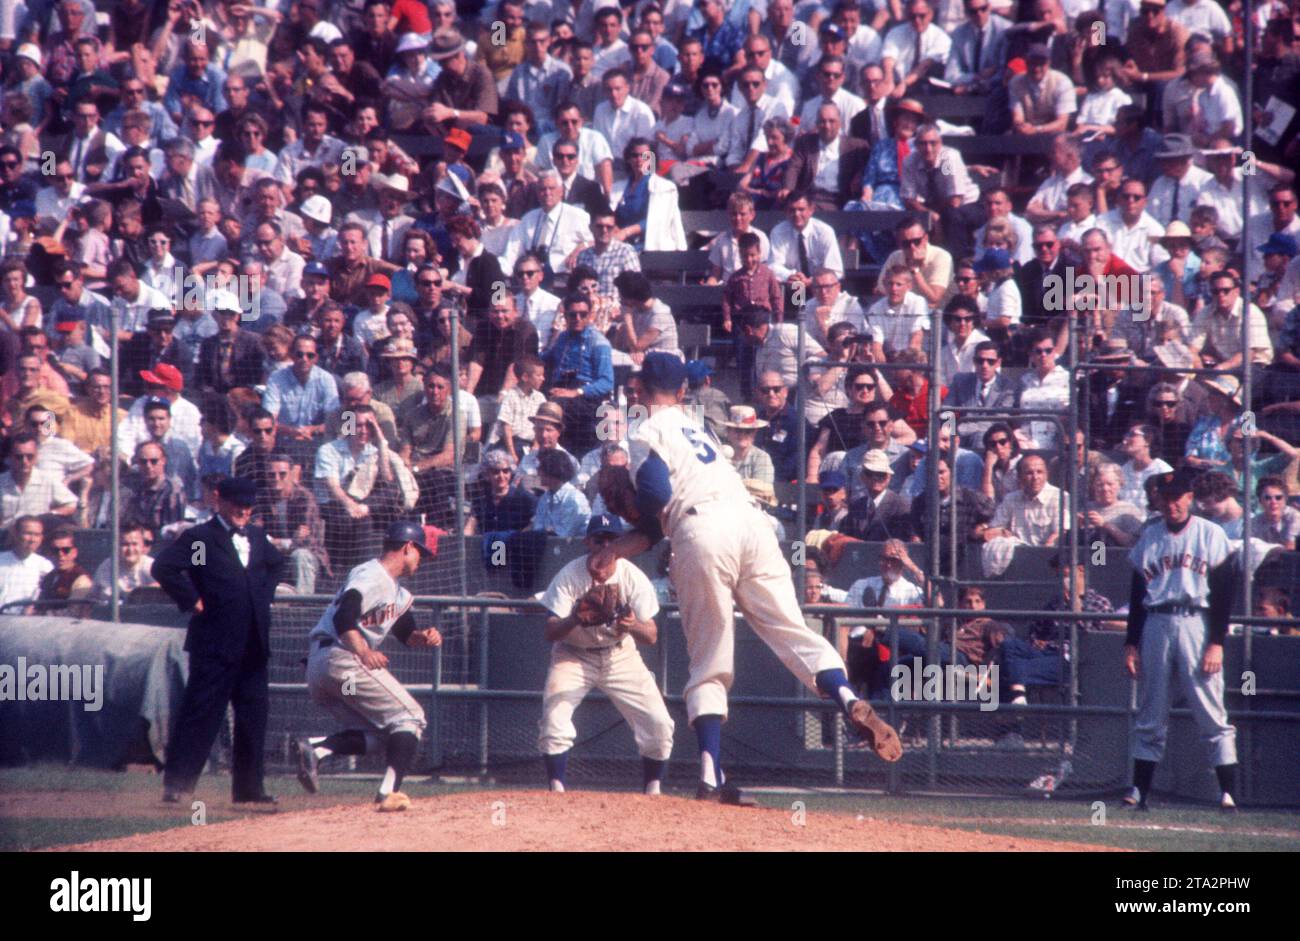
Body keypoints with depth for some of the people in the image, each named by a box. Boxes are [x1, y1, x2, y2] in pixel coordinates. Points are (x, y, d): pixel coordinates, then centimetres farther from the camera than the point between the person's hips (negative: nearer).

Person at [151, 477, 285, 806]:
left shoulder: (257, 538, 14)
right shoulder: (199, 538, -7)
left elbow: (276, 563, 34)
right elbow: (164, 567, -17)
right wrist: (192, 601, -15)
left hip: (254, 644, 7)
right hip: (214, 641, -7)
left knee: (254, 715, 9)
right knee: (200, 713, -9)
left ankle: (249, 787, 16)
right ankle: (176, 782, -7)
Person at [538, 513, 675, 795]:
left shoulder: (633, 578, -16)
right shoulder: (569, 576, -19)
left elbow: (652, 637, -19)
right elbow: (551, 632, -23)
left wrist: (633, 626, -43)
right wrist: (575, 619, -44)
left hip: (620, 655, 1)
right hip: (574, 655, -1)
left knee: (658, 724, -10)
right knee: (553, 718, -22)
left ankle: (652, 790, 8)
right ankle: (557, 791, -8)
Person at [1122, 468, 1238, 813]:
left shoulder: (1211, 535, 2)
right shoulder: (1149, 538, 12)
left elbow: (1223, 593, -1)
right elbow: (1137, 594, 14)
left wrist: (1217, 642, -9)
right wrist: (1131, 644, 7)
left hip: (1197, 625, -3)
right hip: (1155, 626, 3)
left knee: (1212, 716, -7)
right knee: (1150, 717, 5)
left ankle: (1228, 793, -8)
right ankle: (1139, 791, 8)